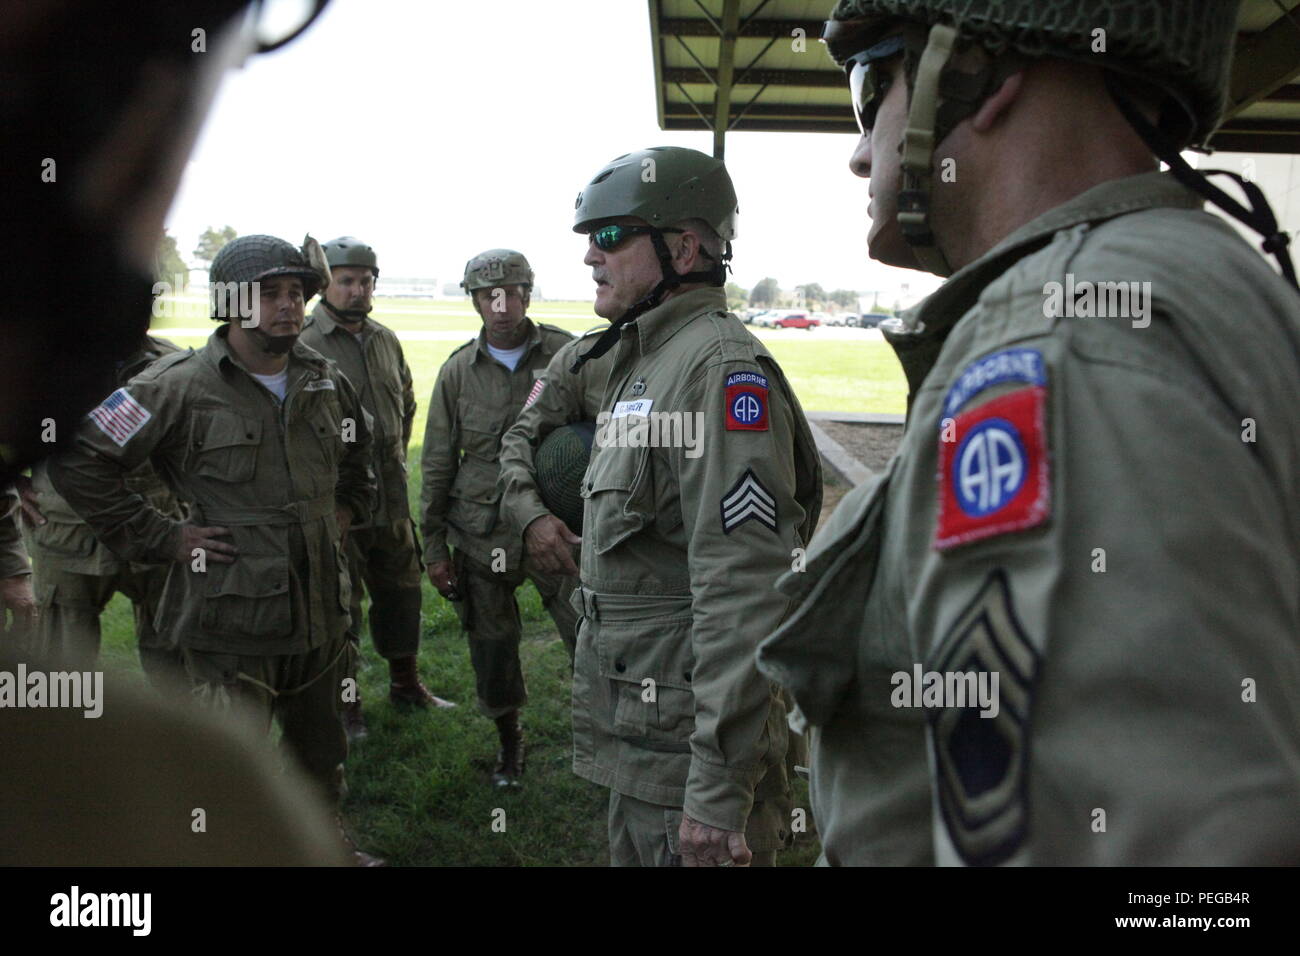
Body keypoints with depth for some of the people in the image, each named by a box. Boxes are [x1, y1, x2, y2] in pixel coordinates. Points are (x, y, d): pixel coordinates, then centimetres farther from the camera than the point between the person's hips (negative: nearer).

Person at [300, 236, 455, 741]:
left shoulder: (386, 341, 10)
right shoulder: (303, 345, -13)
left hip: (390, 496, 7)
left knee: (401, 590, 17)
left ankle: (405, 684, 35)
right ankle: (344, 704, 22)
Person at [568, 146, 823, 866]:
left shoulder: (722, 368, -20)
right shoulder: (638, 363, 13)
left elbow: (745, 590, -27)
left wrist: (719, 788, -27)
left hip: (690, 746, -9)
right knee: (631, 849, 22)